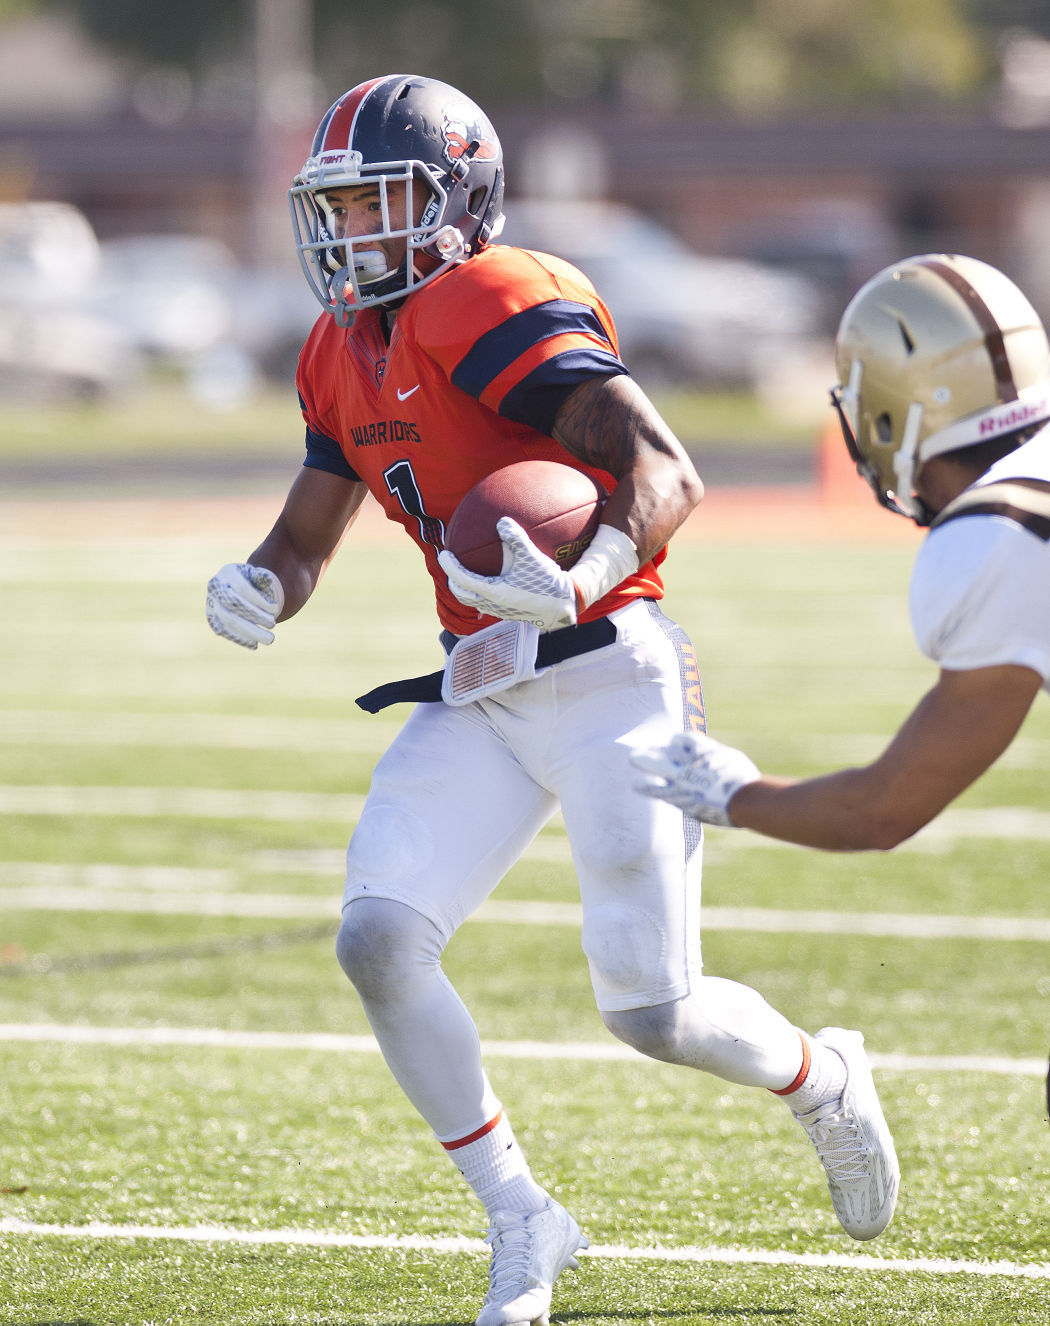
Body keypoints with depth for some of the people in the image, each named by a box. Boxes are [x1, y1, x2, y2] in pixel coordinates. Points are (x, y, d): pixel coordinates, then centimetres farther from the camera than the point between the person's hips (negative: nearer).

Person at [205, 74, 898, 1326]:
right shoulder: (344, 354, 11)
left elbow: (667, 472, -24)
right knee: (377, 939, -12)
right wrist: (260, 587, -4)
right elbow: (307, 536, 20)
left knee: (652, 1011, -6)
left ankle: (823, 1080, 29)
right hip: (478, 695, 7)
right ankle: (520, 1219, 3)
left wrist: (586, 579, -42)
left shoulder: (494, 307, -16)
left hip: (606, 674, -7)